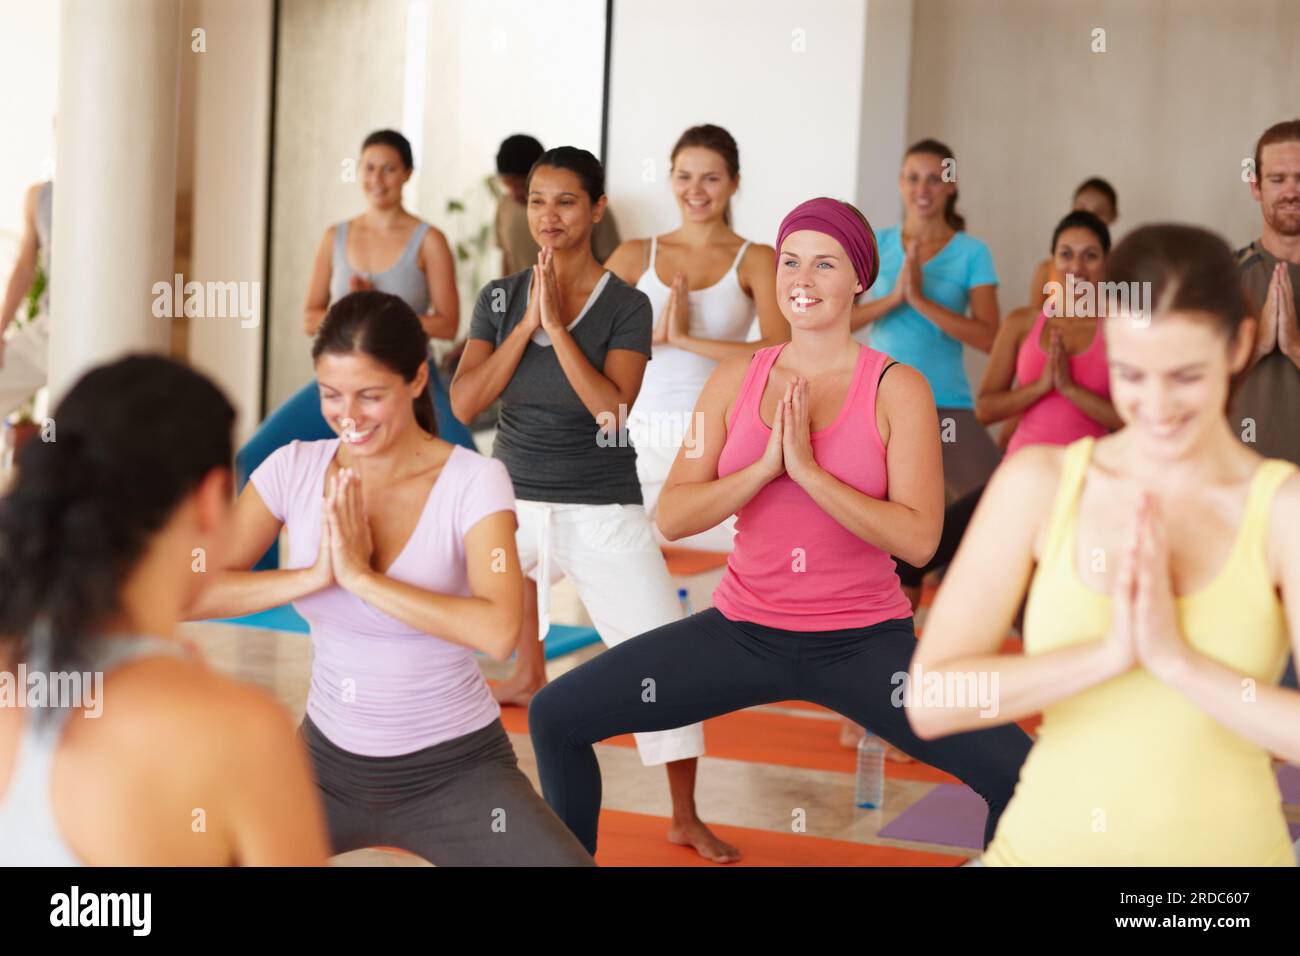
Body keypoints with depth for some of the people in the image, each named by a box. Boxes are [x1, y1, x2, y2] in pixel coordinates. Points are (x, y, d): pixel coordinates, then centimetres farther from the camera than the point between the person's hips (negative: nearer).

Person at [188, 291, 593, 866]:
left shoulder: (474, 483, -15)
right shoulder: (293, 470, -5)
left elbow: (498, 632, -31)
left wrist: (358, 575, -27)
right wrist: (315, 575, -24)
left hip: (454, 769, -3)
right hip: (327, 762, 4)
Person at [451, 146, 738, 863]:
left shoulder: (626, 307, -5)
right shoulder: (499, 299, 2)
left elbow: (613, 409, -19)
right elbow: (464, 404, -8)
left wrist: (557, 325, -21)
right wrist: (526, 325, -14)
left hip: (602, 509, -3)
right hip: (512, 497, 3)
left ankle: (686, 818, 9)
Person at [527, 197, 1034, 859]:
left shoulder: (896, 389, -6)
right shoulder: (737, 378, 3)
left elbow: (918, 540, -16)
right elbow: (671, 518, -4)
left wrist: (809, 470, -22)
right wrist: (766, 465, -17)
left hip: (863, 641, -3)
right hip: (743, 630, 3)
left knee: (1020, 774, -22)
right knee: (555, 717, -1)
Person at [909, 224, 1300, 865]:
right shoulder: (1038, 482, -5)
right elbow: (930, 701, -12)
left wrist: (1177, 659, -22)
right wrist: (1109, 652, -19)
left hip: (1223, 848, -1)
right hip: (1046, 844, 1)